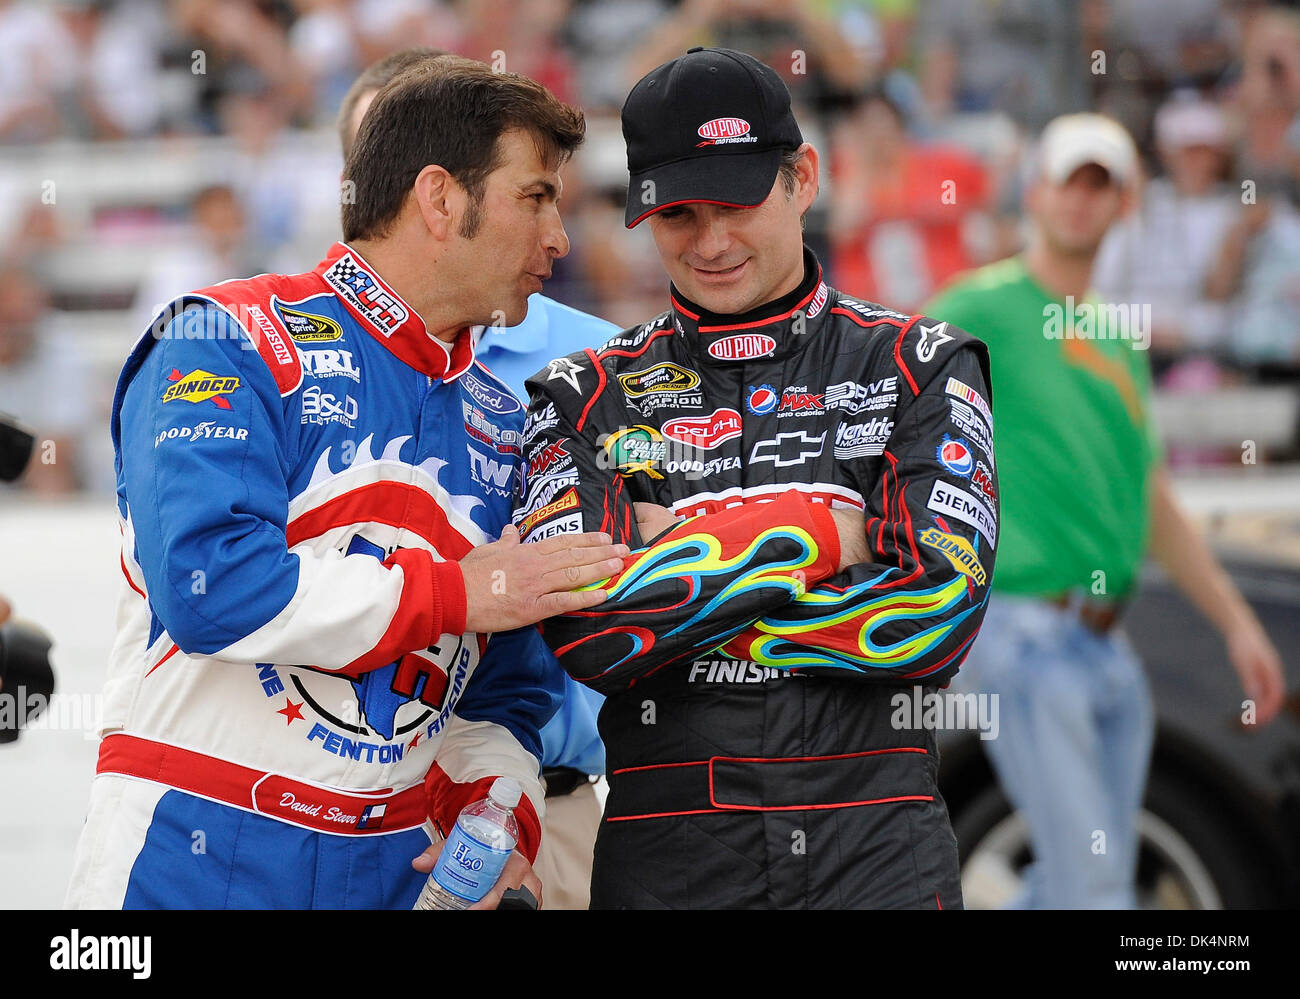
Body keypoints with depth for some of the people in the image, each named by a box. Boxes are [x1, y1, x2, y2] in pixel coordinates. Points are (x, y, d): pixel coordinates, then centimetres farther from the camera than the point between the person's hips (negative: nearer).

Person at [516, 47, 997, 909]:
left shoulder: (918, 368, 5)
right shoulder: (590, 398, 5)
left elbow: (939, 611, -9)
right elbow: (588, 638, -9)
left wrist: (666, 546, -8)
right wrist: (821, 532, -11)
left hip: (878, 848, 0)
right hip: (666, 859, 1)